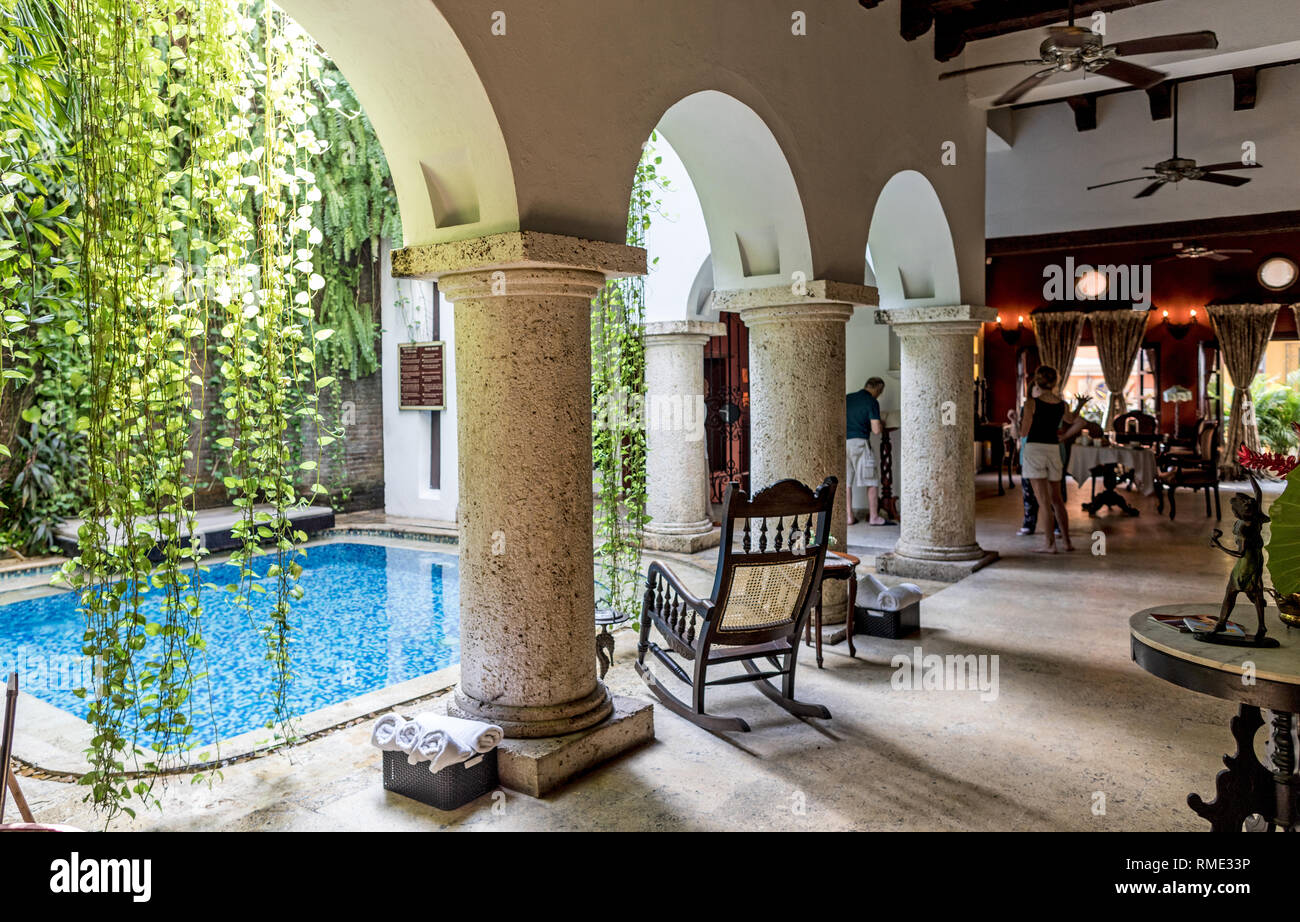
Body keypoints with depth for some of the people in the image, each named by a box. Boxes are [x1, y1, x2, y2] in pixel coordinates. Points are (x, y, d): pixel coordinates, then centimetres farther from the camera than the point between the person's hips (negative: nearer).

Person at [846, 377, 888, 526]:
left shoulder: (848, 398, 13)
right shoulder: (872, 402, -4)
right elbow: (876, 430, -10)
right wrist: (881, 426, 12)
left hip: (845, 441, 6)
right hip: (859, 442, -6)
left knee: (846, 482, 9)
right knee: (872, 481, 5)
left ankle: (849, 516, 10)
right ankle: (874, 517, 7)